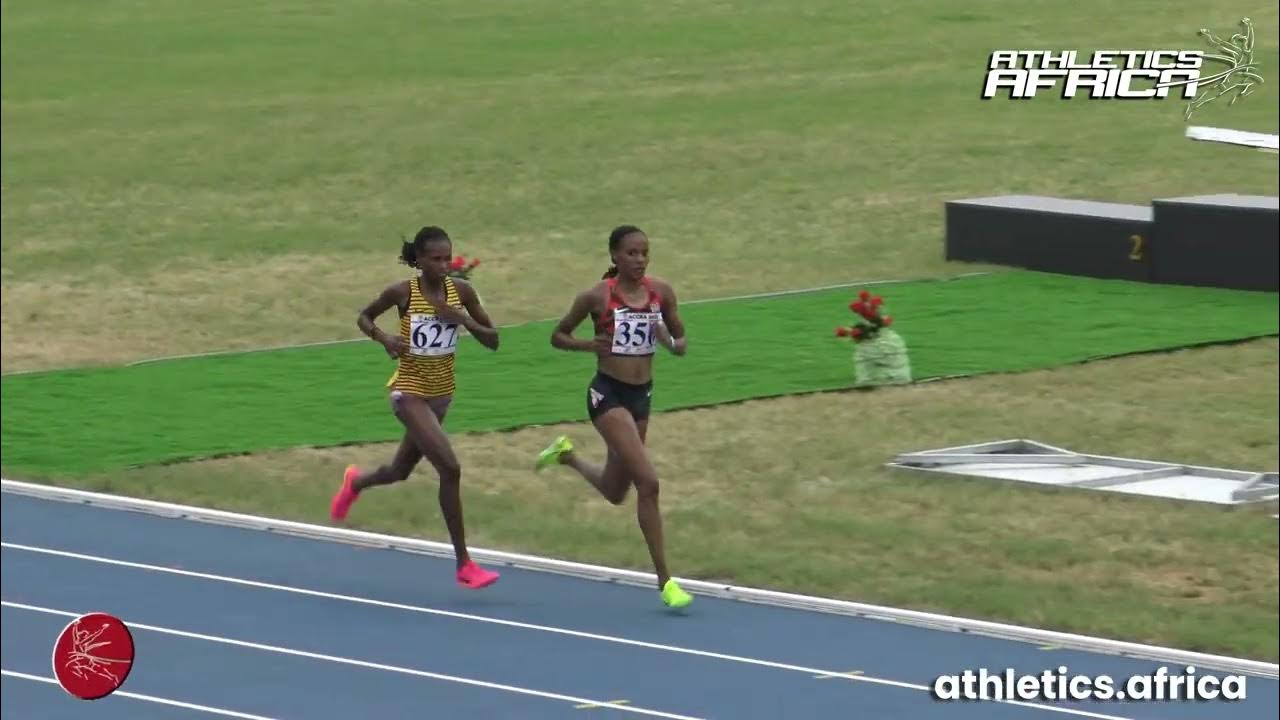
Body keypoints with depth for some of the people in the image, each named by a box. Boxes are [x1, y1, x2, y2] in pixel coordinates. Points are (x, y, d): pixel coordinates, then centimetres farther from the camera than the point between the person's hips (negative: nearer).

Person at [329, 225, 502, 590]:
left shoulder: (461, 291, -5)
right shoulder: (402, 292, -14)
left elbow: (492, 340, -1)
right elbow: (364, 317, 3)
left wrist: (463, 319, -19)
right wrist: (384, 338, -16)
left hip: (442, 393, 6)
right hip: (410, 392, -6)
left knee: (400, 470, 23)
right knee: (449, 468, -20)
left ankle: (356, 481, 59)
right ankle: (464, 564, -14)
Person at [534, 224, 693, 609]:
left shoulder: (661, 292, 0)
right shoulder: (598, 296, -11)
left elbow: (681, 342, 9)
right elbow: (558, 336, 0)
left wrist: (671, 343, -14)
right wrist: (588, 345, -19)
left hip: (641, 394, 6)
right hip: (608, 393, -6)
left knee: (615, 492, 21)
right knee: (648, 482, -17)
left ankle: (567, 455, 51)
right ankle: (664, 580, -11)